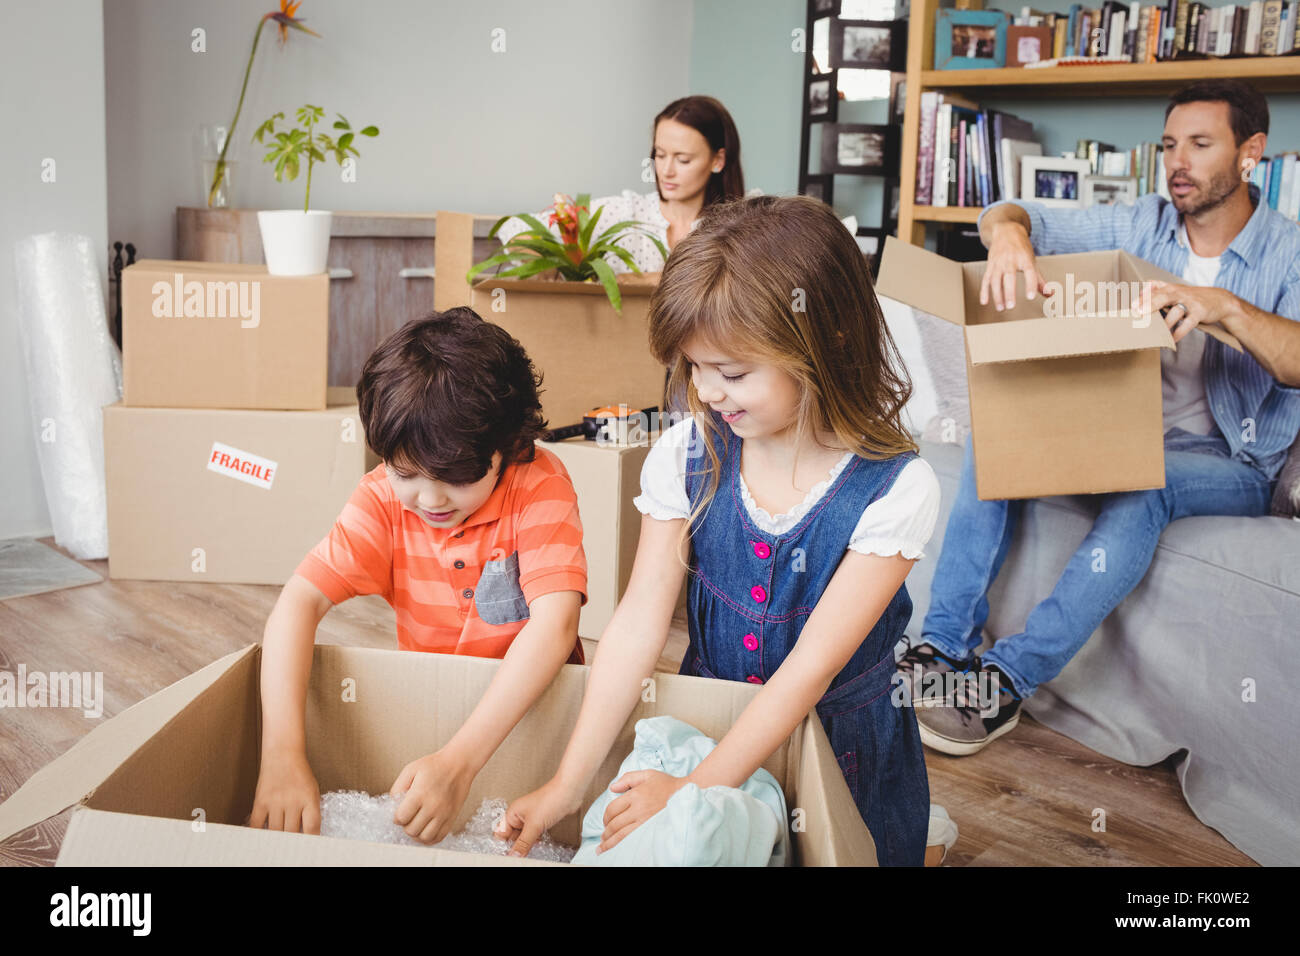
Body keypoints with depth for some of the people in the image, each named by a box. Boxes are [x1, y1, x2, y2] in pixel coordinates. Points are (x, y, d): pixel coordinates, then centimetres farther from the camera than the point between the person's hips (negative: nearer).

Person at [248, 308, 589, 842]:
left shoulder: (541, 485, -20)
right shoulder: (383, 498, -12)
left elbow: (556, 622, -32)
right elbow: (299, 602, -20)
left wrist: (459, 761, -43)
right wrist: (282, 755, -36)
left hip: (531, 699, -3)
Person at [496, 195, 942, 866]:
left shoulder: (894, 489, -24)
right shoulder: (686, 456, -14)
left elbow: (812, 665, -25)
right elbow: (640, 620, -15)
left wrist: (694, 791, -26)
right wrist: (567, 785, -19)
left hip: (840, 745, -2)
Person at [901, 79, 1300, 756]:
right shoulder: (1141, 227, 5)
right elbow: (1012, 214, -2)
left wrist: (1227, 308, -42)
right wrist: (1008, 232, -27)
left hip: (1228, 465, -4)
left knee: (1142, 484, -37)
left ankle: (1008, 679, -36)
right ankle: (944, 648, -23)